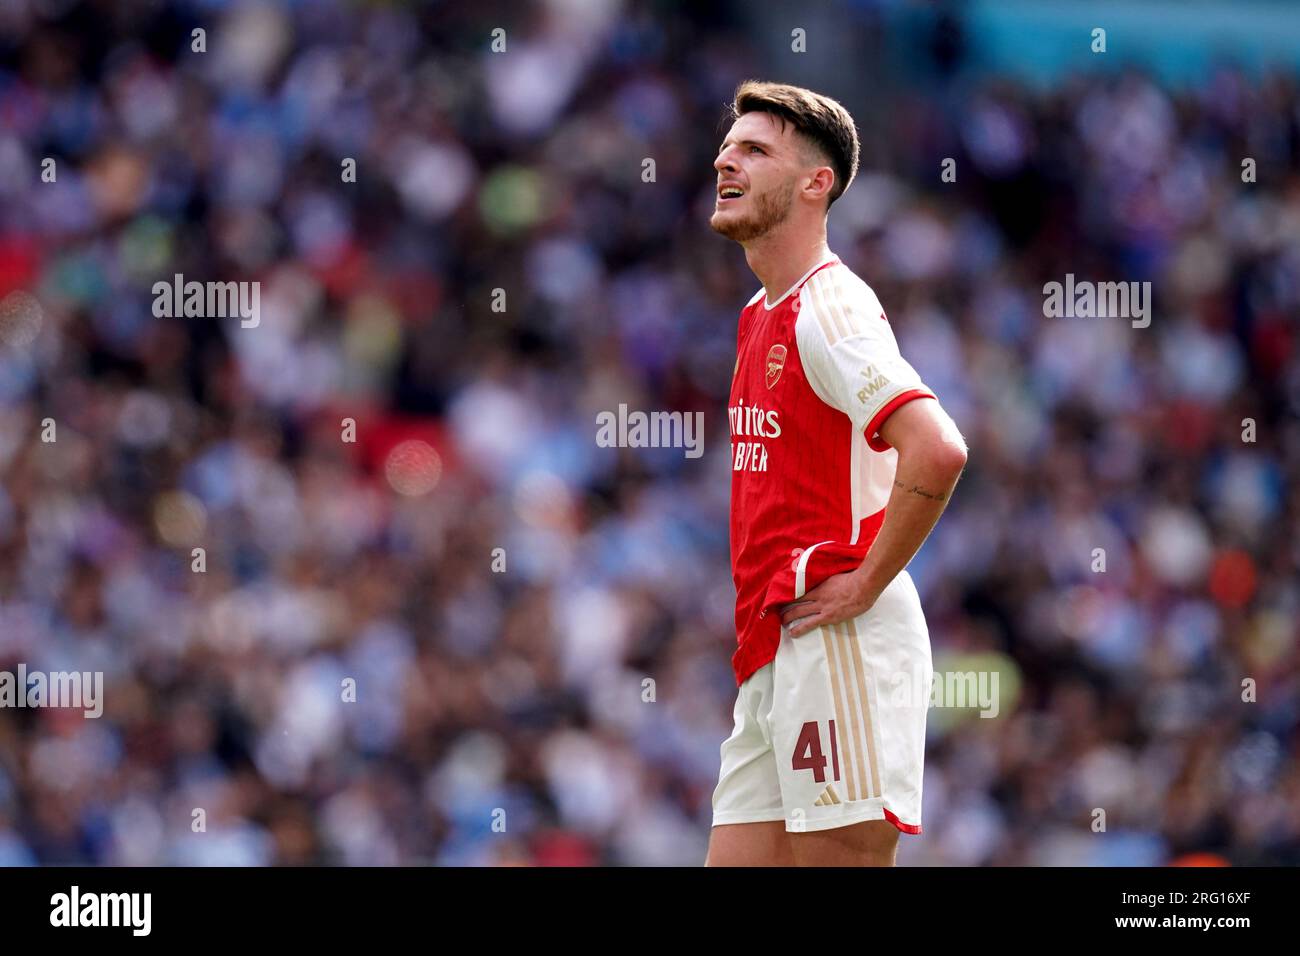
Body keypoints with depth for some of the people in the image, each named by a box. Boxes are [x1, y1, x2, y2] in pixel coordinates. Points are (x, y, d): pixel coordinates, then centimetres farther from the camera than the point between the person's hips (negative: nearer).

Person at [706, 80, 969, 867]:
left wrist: (865, 586, -19)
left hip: (836, 649, -10)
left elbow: (937, 449, -26)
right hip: (772, 654, 10)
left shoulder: (828, 308, -12)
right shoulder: (762, 318, 18)